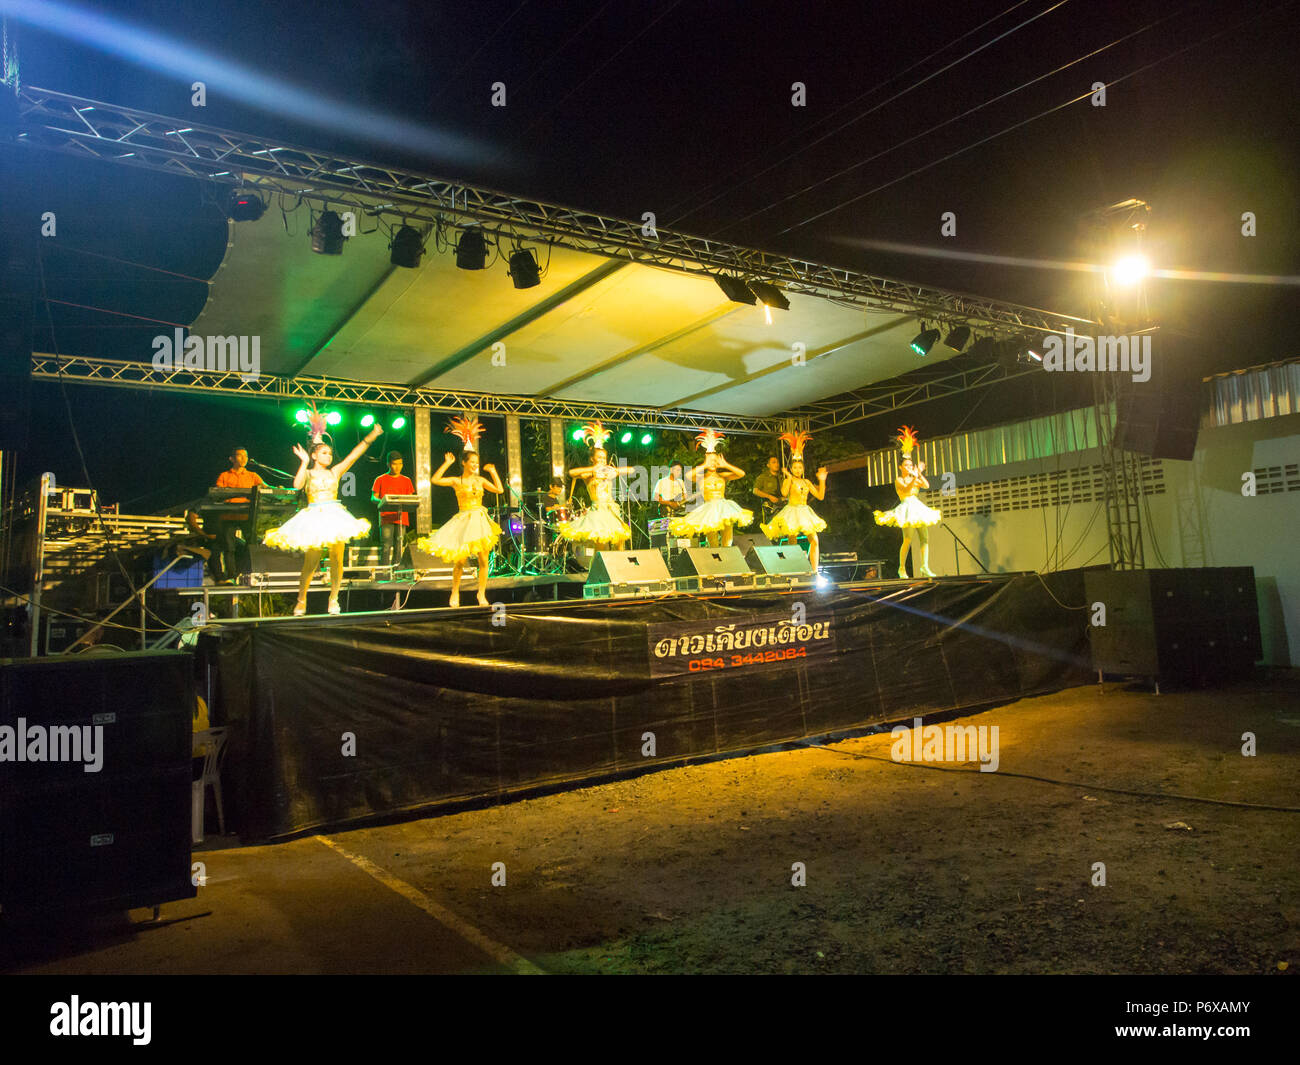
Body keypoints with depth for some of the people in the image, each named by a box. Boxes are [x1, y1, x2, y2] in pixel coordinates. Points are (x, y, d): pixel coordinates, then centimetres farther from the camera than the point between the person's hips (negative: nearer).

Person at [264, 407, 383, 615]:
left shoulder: (334, 472, 14)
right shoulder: (308, 473, 8)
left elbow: (353, 456, 6)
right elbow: (297, 484, -14)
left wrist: (369, 439, -1)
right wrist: (304, 463, -12)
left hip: (335, 516, 2)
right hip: (314, 518, -2)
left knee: (336, 559, -2)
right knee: (311, 562, -6)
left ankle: (333, 598, 11)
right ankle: (301, 601, 8)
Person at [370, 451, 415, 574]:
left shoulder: (406, 480, 15)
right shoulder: (380, 480, 8)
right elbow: (373, 498, 4)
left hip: (401, 518, 3)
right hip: (386, 518, -2)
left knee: (399, 546, 0)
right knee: (386, 546, -10)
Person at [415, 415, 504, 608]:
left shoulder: (480, 480, 9)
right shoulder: (456, 481, 0)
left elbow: (499, 490, 5)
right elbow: (435, 480, -12)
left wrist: (493, 472, 2)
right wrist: (446, 464, -11)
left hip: (480, 520, 3)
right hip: (463, 521, -3)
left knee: (483, 560, -1)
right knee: (459, 561, -1)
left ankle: (481, 594, 12)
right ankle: (455, 593, 18)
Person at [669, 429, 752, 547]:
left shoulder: (723, 475, 12)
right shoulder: (701, 477, 6)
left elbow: (741, 473, 2)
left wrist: (725, 465, -2)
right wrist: (705, 466, -8)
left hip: (724, 508, 2)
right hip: (708, 509, -2)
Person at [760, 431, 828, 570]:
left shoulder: (806, 482, 12)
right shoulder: (788, 480, -2)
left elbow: (820, 496, 11)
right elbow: (784, 493, -23)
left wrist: (822, 480, 4)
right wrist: (789, 477, -22)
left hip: (805, 513, 5)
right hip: (792, 512, -5)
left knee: (814, 540, -4)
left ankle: (814, 570, 0)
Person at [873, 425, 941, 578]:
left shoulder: (914, 479, 18)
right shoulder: (899, 480, 0)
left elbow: (926, 485, 1)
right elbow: (906, 489, -19)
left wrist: (919, 474, -9)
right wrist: (915, 476, -26)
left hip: (918, 508, 7)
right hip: (907, 509, -7)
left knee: (925, 537, -2)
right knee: (908, 540, -12)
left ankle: (924, 567, -2)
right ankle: (902, 568, -3)